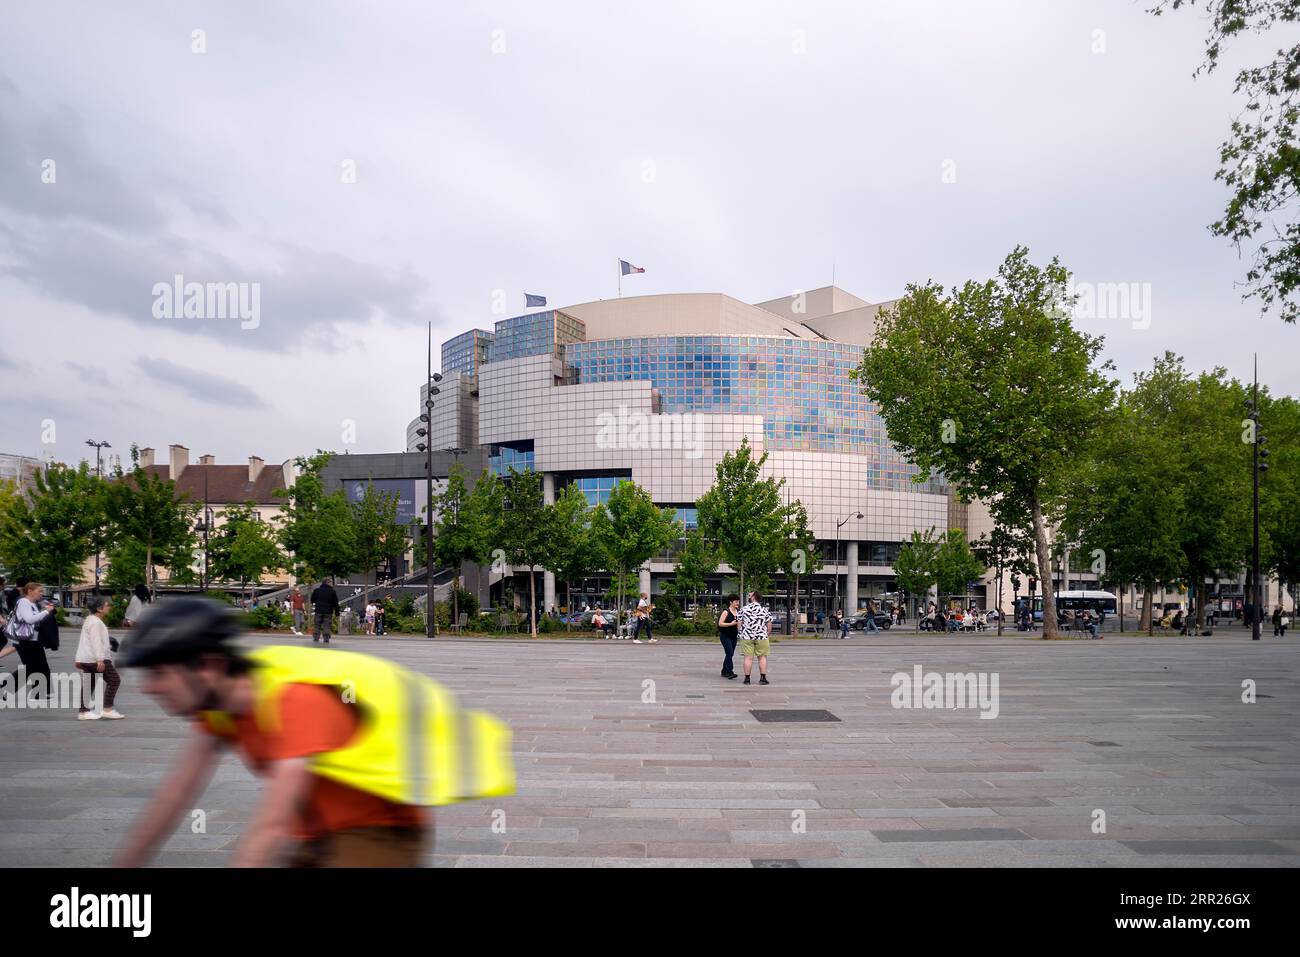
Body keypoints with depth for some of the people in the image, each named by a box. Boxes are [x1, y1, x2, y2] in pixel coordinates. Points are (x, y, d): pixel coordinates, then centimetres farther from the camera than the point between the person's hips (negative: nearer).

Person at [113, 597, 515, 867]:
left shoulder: (300, 700, -30)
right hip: (317, 839, 8)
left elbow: (270, 827, -33)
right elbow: (171, 800, 2)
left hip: (380, 834, -8)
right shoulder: (220, 702, -6)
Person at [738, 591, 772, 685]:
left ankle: (747, 678, 4)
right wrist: (768, 635, 14)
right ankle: (762, 678, 6)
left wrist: (741, 633, 15)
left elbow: (739, 623, 3)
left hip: (746, 637, 0)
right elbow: (769, 624, 2)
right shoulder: (765, 610, 1)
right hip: (761, 637, 0)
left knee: (748, 658, 2)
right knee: (762, 657, 8)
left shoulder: (744, 609, 0)